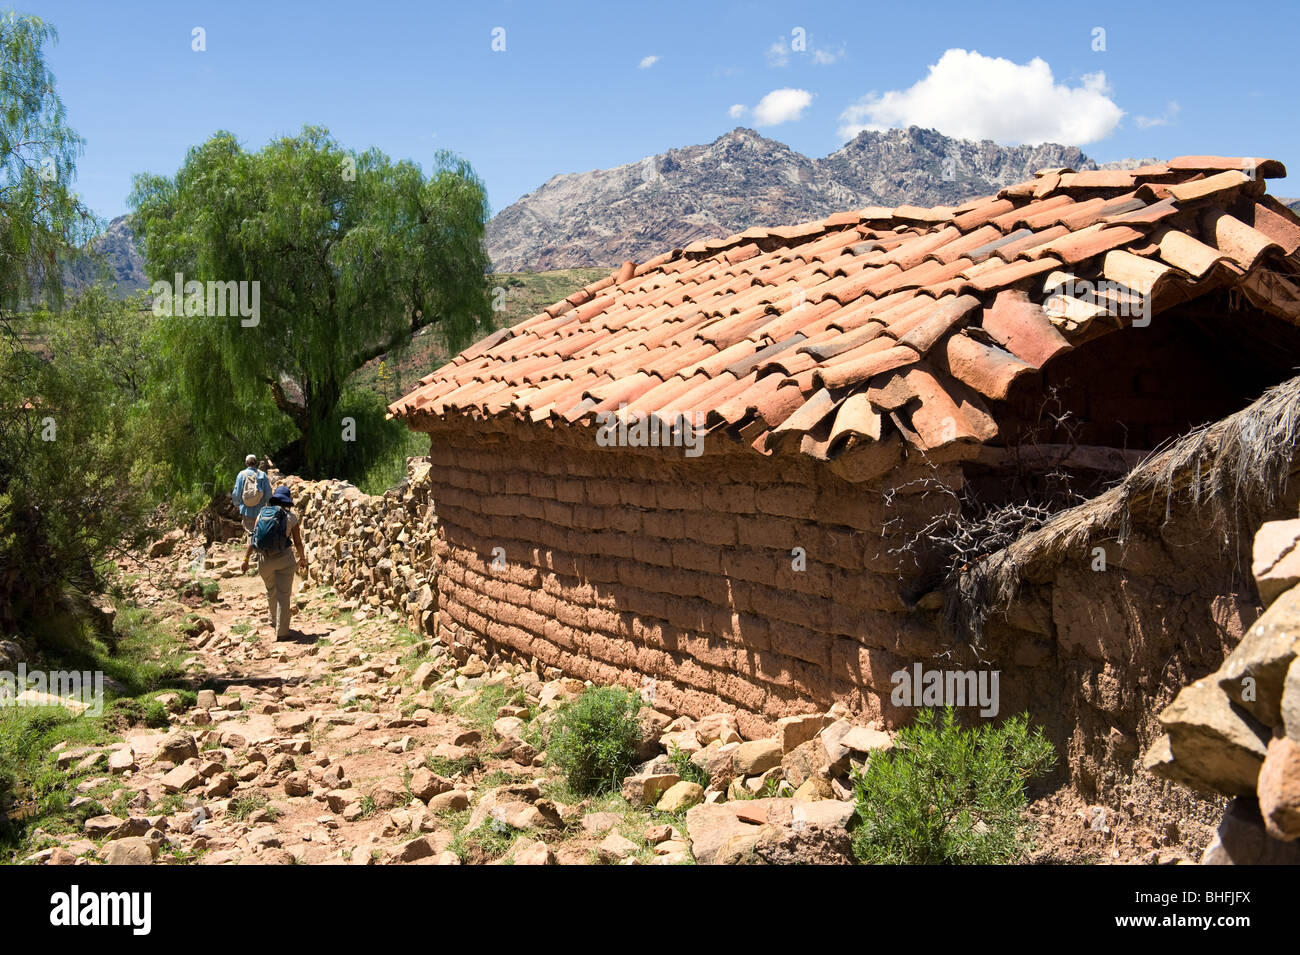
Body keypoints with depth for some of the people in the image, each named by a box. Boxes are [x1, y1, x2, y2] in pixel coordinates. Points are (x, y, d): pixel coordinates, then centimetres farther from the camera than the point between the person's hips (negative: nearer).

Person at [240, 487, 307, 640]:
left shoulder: (262, 514, 4)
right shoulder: (291, 517, -3)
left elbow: (252, 539, 1)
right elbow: (298, 542, 0)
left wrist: (246, 559, 6)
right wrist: (302, 559, 16)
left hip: (265, 560, 3)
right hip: (284, 558, -3)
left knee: (271, 592, 24)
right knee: (283, 595, 2)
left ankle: (275, 621, 42)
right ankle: (281, 631, 1)